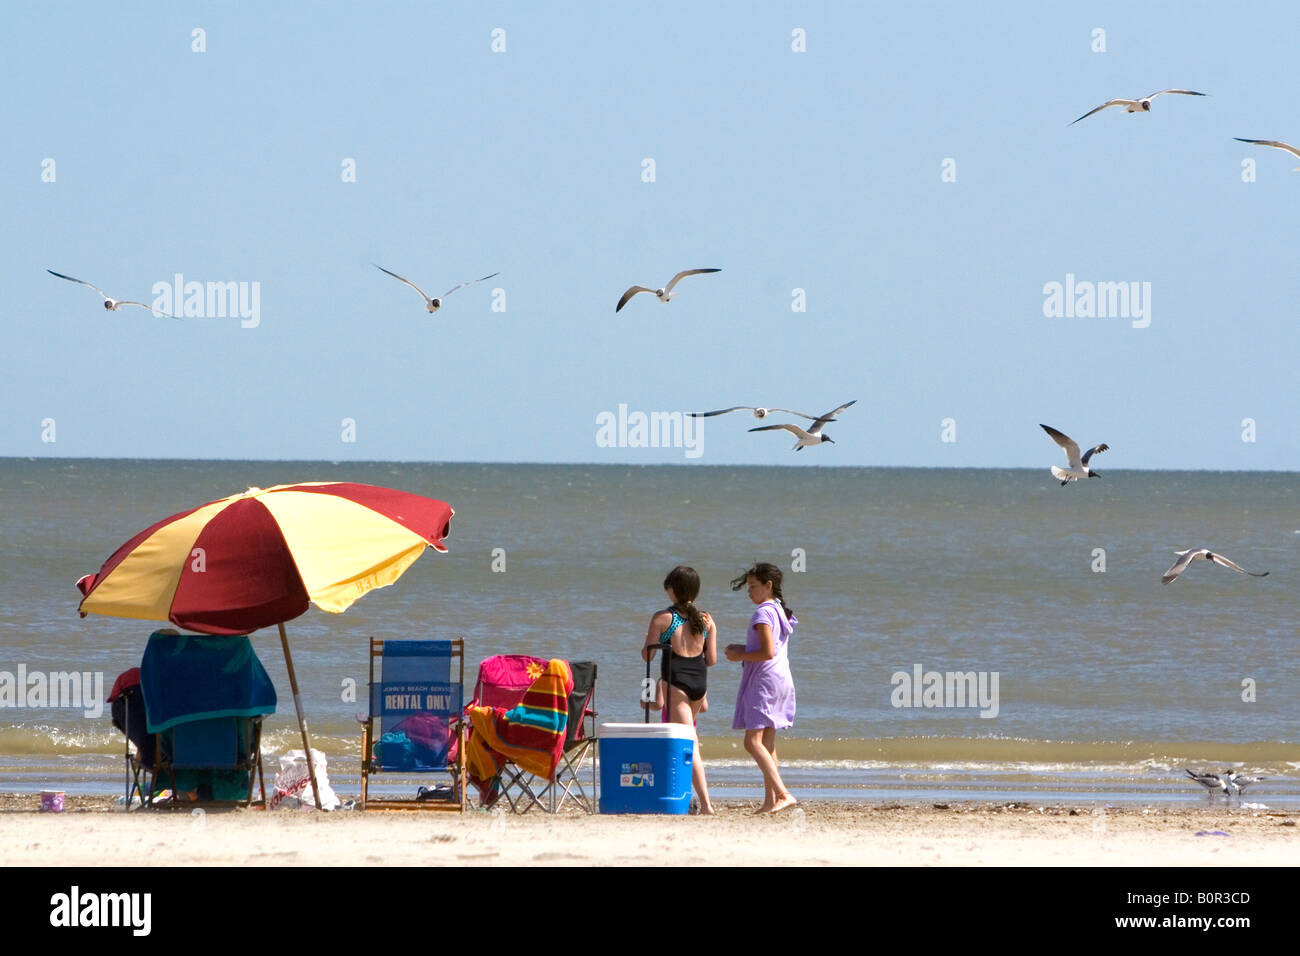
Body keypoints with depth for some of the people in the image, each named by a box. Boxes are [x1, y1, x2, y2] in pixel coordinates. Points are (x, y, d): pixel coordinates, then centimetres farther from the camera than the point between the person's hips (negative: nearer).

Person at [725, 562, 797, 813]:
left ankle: (783, 795, -25)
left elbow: (768, 653, -21)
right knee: (767, 744, 13)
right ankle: (770, 800, 12)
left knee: (753, 741, -14)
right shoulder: (781, 611, 16)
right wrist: (744, 649, 15)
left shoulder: (763, 613, -14)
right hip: (781, 678, 10)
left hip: (764, 680, -10)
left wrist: (741, 656, -9)